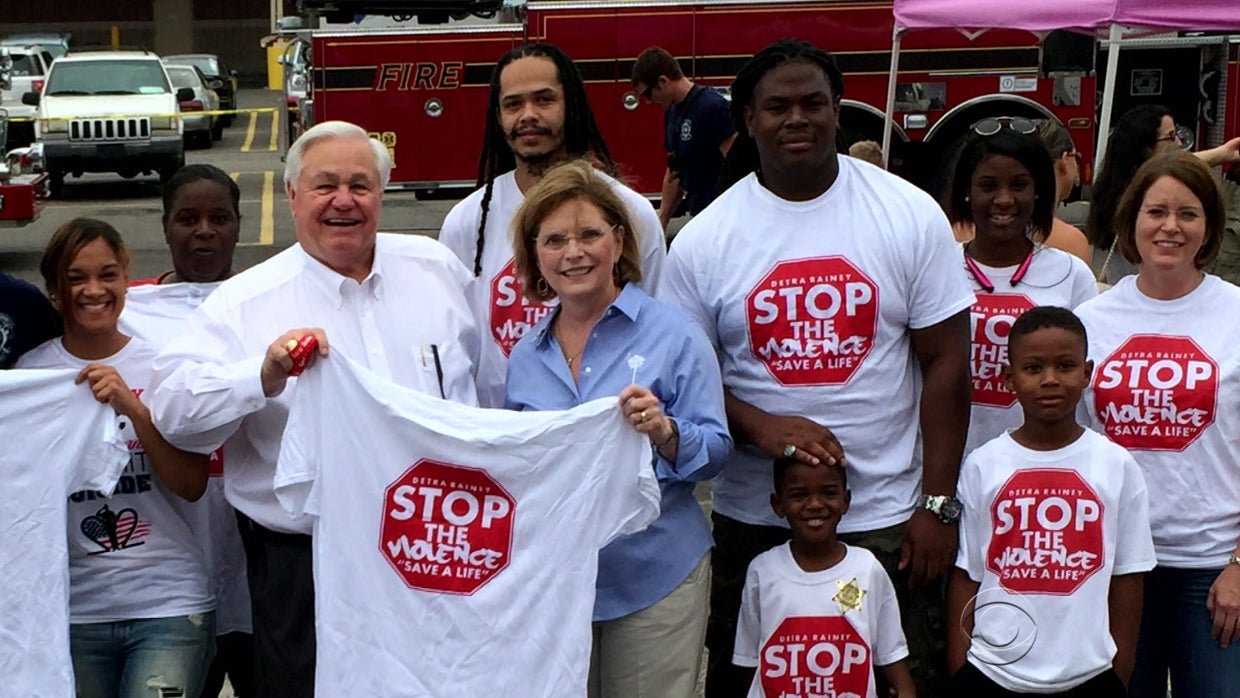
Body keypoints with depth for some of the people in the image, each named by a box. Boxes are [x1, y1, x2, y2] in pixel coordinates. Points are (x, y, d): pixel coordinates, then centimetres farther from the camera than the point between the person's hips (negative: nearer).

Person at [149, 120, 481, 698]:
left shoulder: (436, 268, 7)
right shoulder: (243, 303, -4)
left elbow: (484, 367, 21)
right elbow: (174, 412, -15)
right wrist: (265, 374, -31)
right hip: (304, 568, -3)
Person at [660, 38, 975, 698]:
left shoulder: (912, 215, -3)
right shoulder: (703, 239, -2)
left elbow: (945, 363, -2)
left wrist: (937, 504, -6)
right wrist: (759, 426, -19)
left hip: (887, 518, 0)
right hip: (752, 519, 1)